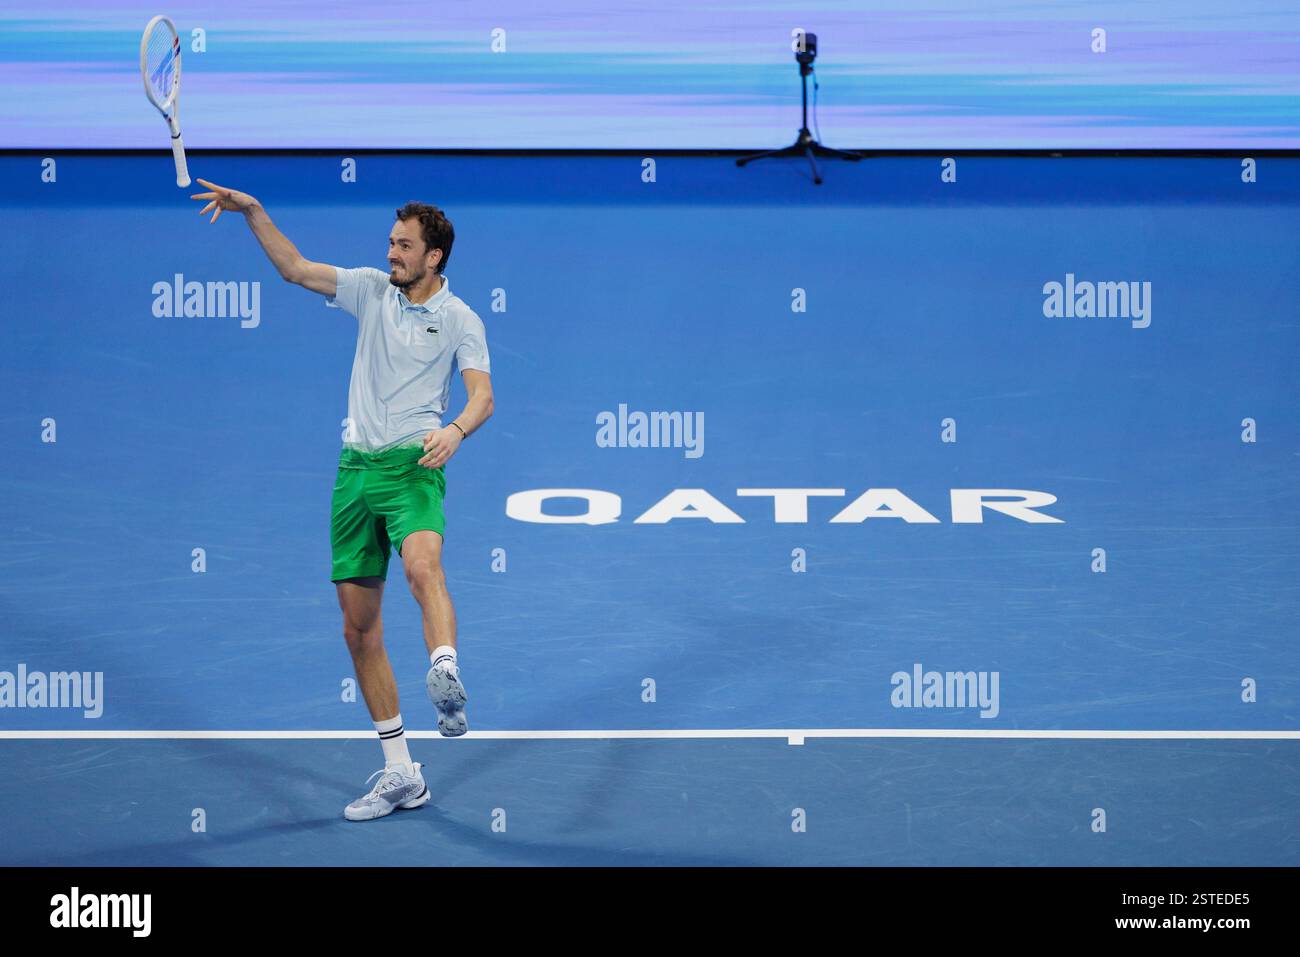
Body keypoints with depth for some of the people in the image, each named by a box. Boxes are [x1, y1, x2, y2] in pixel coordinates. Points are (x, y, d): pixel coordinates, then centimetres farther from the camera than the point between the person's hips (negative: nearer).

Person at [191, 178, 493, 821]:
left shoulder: (459, 320, 1)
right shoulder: (372, 290, 12)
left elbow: (483, 395, -9)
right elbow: (295, 268, 10)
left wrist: (456, 430, -29)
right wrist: (252, 211, -2)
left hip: (412, 463, -4)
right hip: (356, 467, 4)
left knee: (422, 567, -37)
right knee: (359, 627, 4)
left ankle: (446, 678, -61)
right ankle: (400, 775, 12)